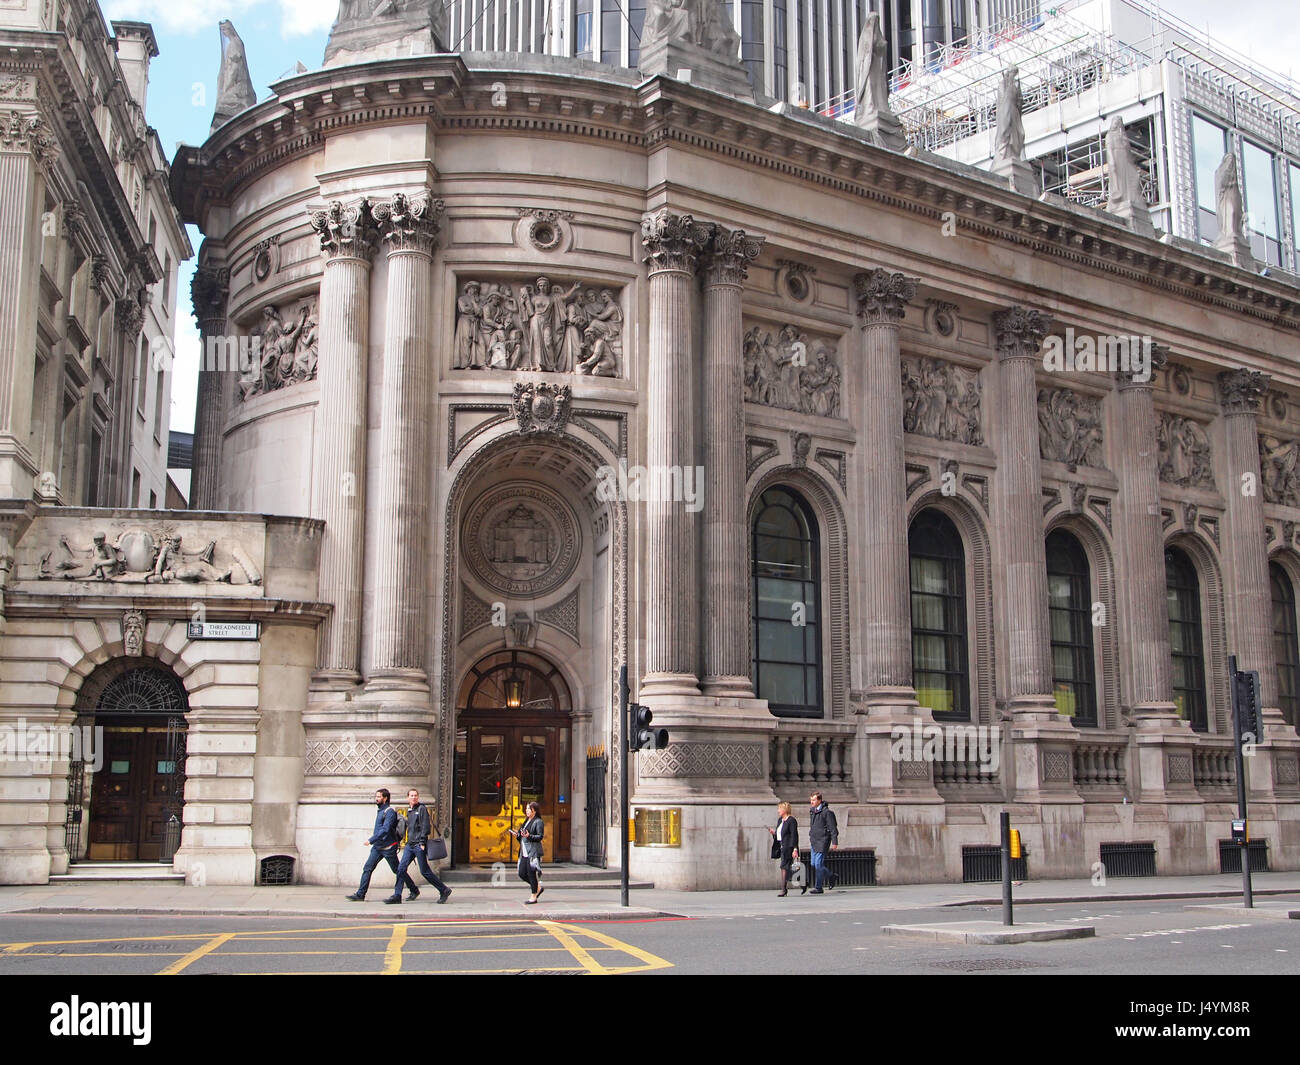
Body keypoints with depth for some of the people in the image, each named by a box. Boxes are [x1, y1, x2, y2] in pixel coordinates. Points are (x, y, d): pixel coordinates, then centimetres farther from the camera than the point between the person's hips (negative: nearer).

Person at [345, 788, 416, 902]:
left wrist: (371, 840, -27)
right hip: (377, 847, 8)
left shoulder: (390, 812, -16)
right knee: (367, 868, -2)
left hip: (388, 847, -8)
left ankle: (414, 890, 16)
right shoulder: (380, 811, 13)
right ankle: (360, 894, -3)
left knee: (398, 870, 3)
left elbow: (385, 830, -26)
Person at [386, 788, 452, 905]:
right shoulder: (409, 810, 17)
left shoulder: (422, 808, -6)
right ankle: (397, 896, 4)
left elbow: (425, 826, -12)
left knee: (425, 871, -3)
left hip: (419, 845, -7)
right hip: (410, 845, 7)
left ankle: (444, 890, 9)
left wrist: (422, 842, -17)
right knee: (401, 869, -1)